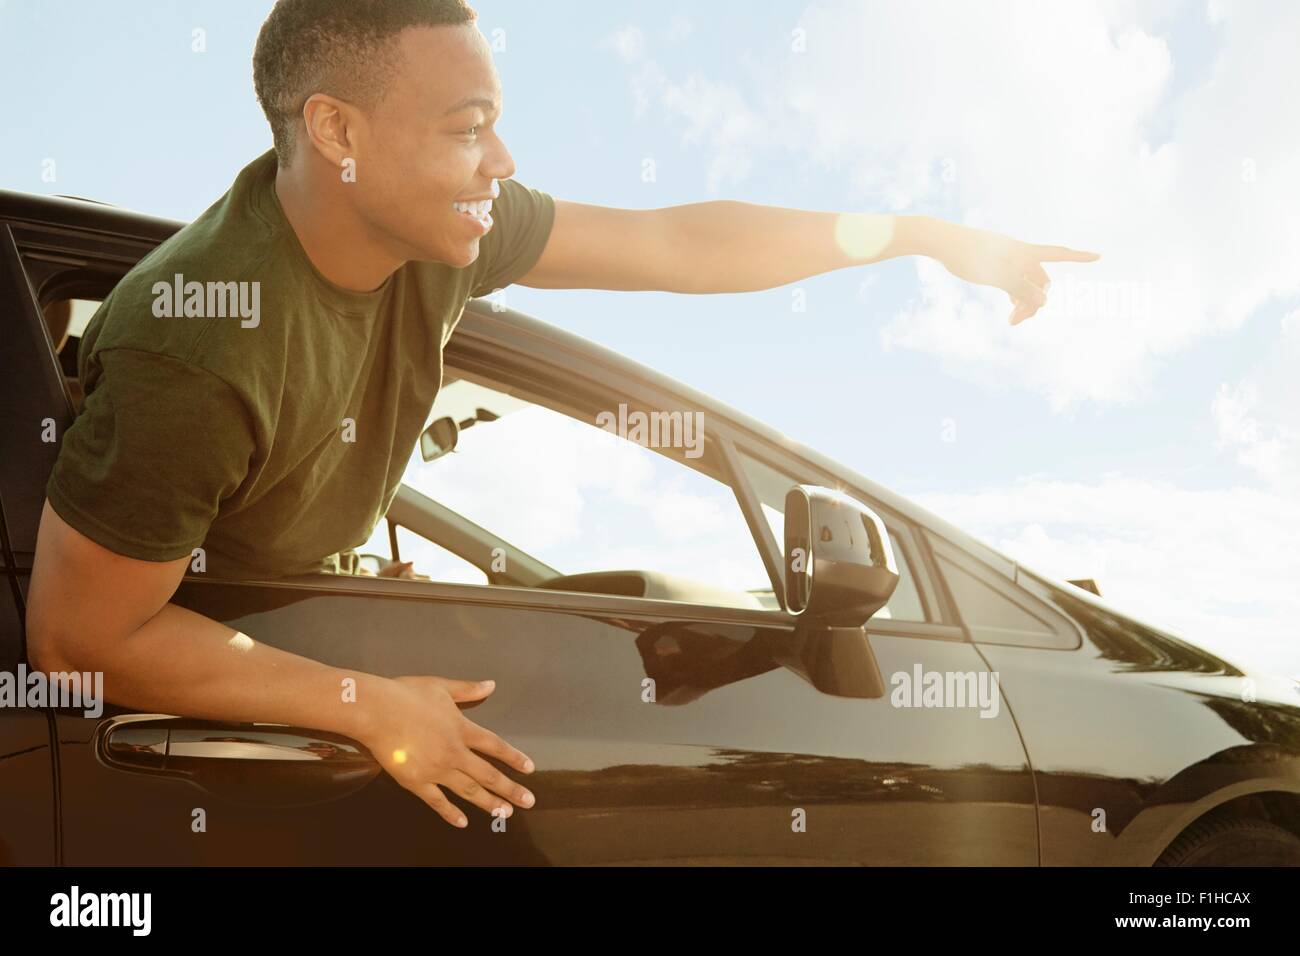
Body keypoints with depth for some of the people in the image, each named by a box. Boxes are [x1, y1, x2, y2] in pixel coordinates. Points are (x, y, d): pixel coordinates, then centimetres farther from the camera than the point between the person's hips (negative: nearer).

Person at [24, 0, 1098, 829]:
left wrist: (932, 235, -5)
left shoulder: (437, 226, -18)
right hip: (176, 675, -6)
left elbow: (676, 243, -8)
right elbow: (81, 640, -32)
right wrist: (370, 707, -29)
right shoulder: (194, 353, -39)